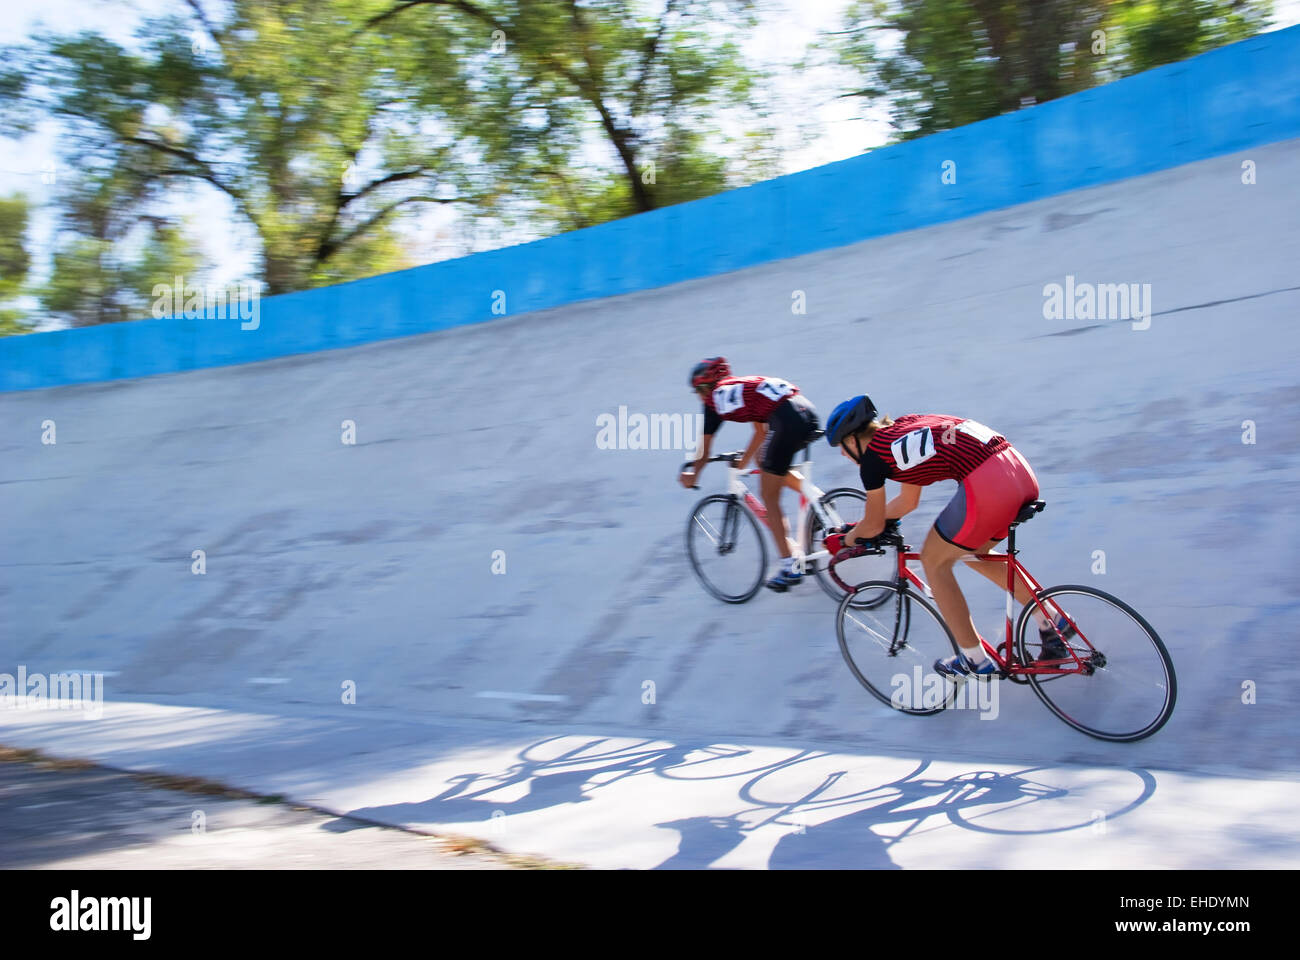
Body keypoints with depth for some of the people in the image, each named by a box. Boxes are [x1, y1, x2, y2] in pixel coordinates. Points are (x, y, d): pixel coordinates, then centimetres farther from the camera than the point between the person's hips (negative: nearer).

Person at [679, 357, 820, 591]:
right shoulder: (742, 386, 31)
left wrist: (691, 475, 35)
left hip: (787, 422, -7)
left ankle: (788, 568, 6)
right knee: (768, 465, 31)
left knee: (769, 497, 7)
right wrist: (742, 462, 50)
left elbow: (704, 452, 18)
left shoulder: (715, 399, 12)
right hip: (809, 414, 7)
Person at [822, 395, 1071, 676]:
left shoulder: (873, 456, 1)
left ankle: (976, 661, 19)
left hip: (987, 486, -9)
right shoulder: (903, 427, 25)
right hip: (1022, 474, 9)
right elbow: (907, 502, 35)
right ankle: (1053, 624, 30)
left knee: (934, 561, 13)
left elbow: (874, 526, 12)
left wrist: (845, 539, 31)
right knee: (974, 554, 29)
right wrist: (857, 527, 42)